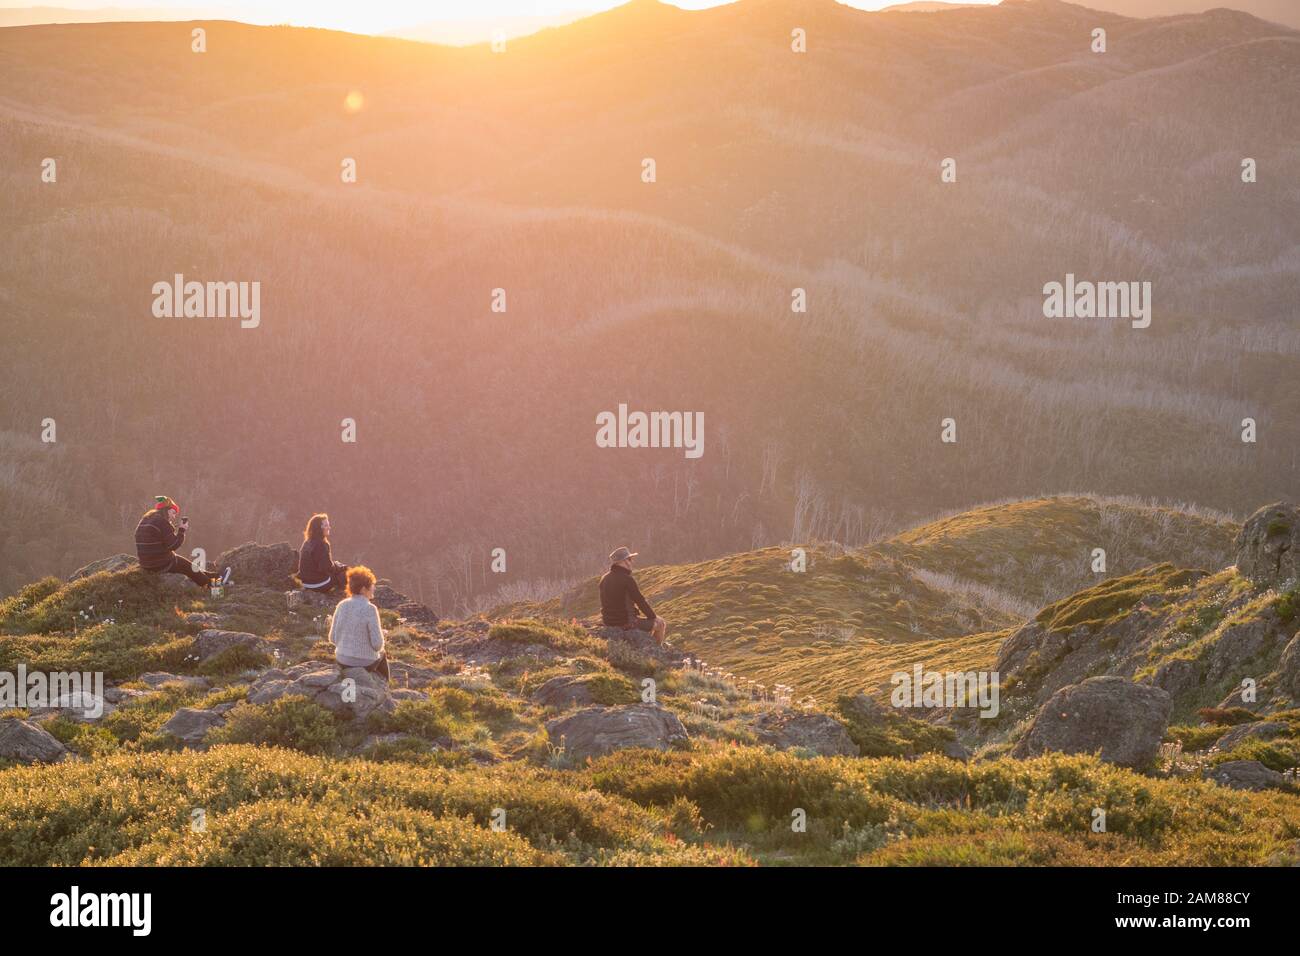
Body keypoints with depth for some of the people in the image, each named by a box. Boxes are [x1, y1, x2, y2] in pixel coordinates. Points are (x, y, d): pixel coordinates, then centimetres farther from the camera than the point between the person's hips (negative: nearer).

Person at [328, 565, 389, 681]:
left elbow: (333, 638, -1)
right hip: (366, 663, -4)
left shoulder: (342, 605, -8)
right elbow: (377, 644, -21)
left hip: (343, 660, 4)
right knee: (381, 654, 34)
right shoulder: (370, 609, -23)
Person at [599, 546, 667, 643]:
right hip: (626, 624, -8)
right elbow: (641, 602, -14)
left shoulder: (604, 578, 4)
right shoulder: (627, 579, -19)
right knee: (660, 624, 12)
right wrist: (654, 617, 2)